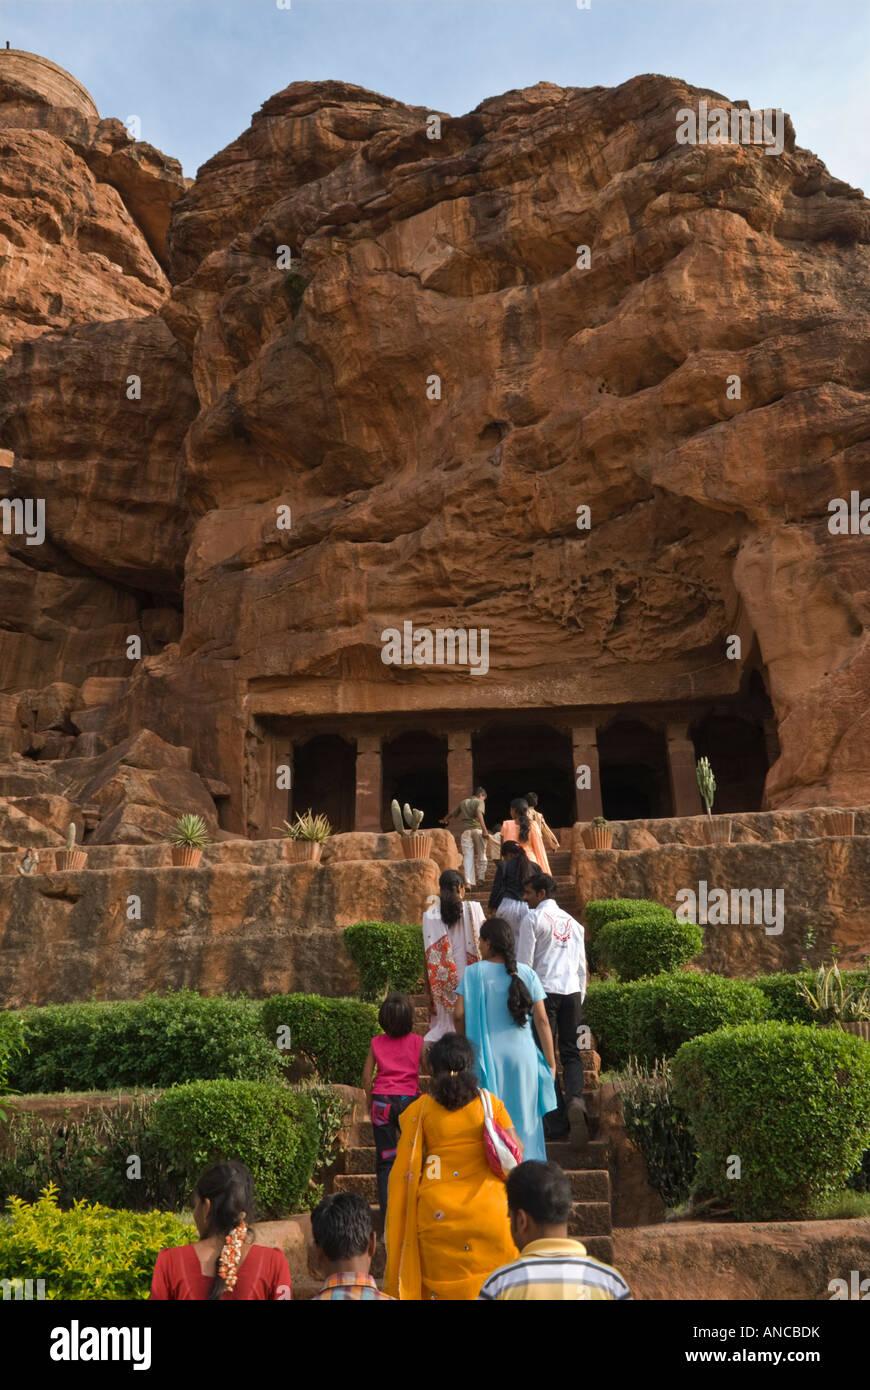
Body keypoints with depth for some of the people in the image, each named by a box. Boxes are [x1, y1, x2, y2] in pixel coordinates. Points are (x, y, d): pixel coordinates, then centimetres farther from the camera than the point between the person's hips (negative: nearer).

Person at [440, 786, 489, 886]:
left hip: (466, 831, 3)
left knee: (467, 856, -2)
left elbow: (452, 813, 32)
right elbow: (479, 814, -15)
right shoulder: (479, 802, 4)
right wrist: (484, 830, -24)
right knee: (481, 854, 12)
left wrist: (444, 820, 53)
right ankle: (481, 878, 11)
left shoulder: (463, 802, 20)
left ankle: (469, 882, -12)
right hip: (477, 829, -3)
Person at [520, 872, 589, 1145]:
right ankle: (575, 1099, -19)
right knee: (571, 1053, 8)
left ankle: (558, 1121, -4)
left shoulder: (533, 918, -1)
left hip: (544, 991, -5)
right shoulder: (573, 923, 17)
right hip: (572, 991, 5)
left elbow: (524, 962, -5)